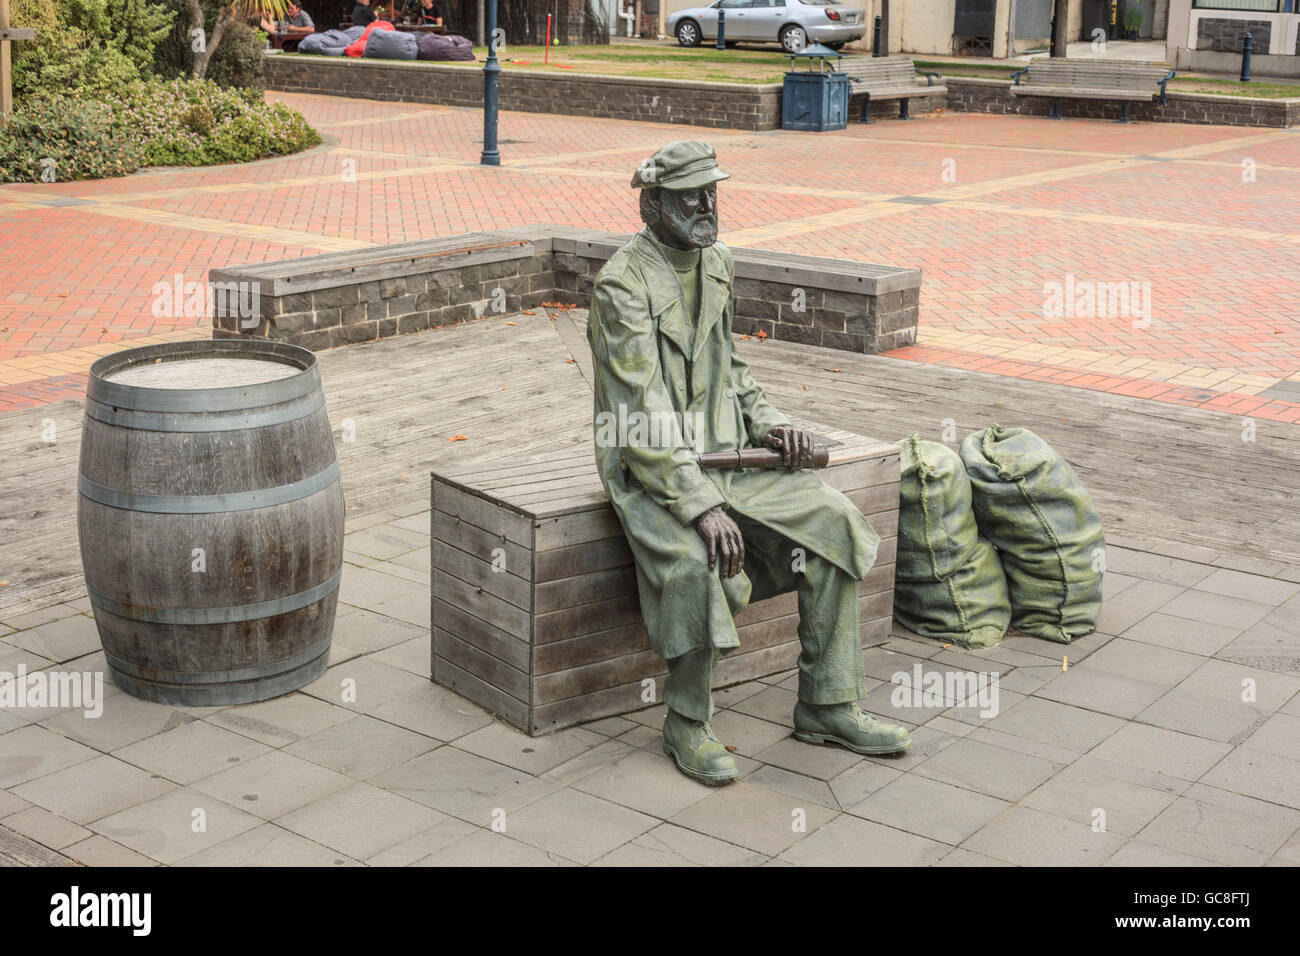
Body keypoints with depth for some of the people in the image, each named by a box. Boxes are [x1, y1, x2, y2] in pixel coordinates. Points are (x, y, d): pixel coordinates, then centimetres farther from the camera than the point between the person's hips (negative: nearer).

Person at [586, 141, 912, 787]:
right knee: (694, 563, -34)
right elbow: (641, 417, -23)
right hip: (649, 472, -8)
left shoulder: (716, 262, 10)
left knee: (832, 519, -8)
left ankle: (826, 706, 1)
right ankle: (687, 724, -9)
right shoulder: (624, 283, -16)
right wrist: (702, 506, -31)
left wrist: (766, 421, 5)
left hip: (722, 455, 8)